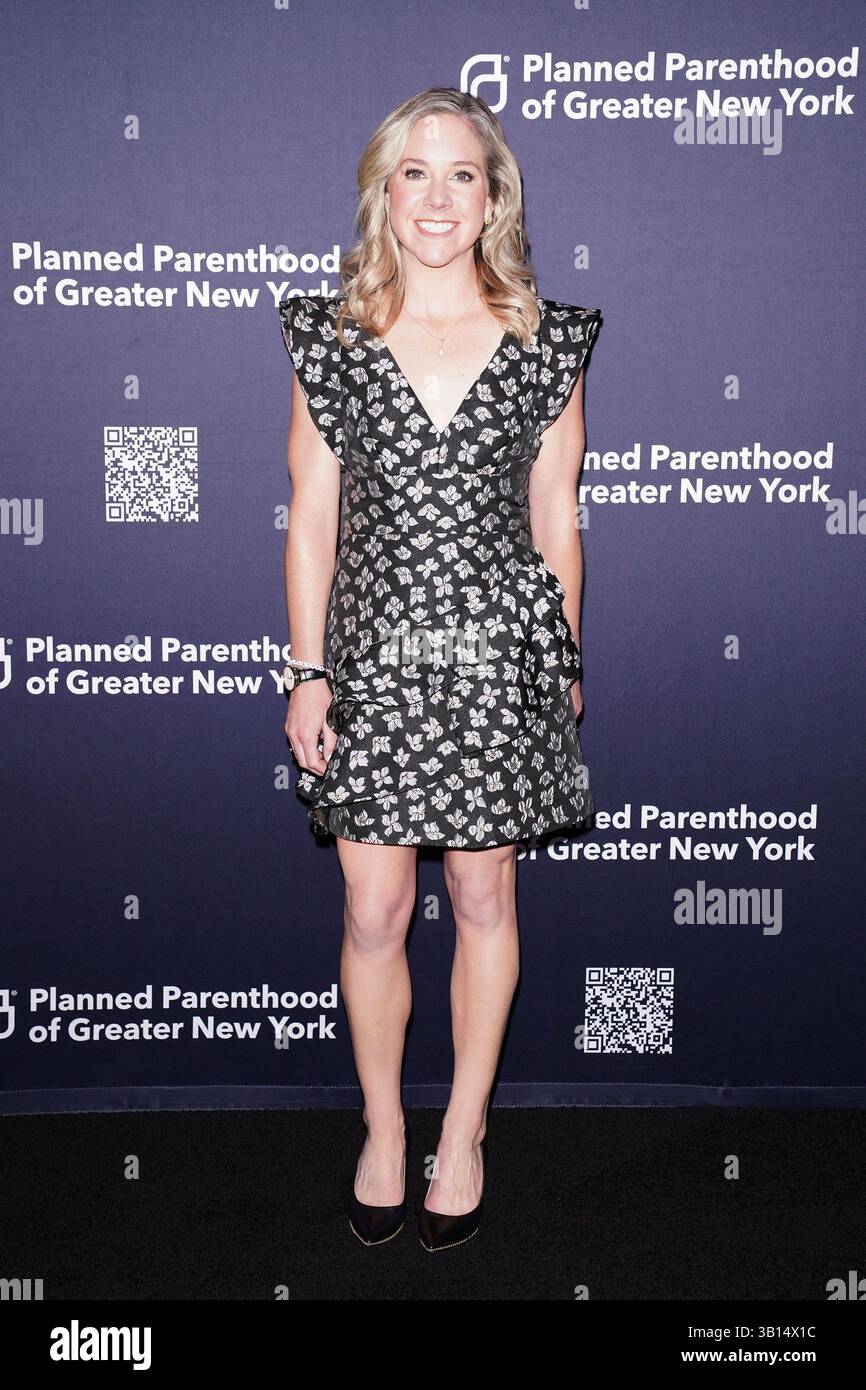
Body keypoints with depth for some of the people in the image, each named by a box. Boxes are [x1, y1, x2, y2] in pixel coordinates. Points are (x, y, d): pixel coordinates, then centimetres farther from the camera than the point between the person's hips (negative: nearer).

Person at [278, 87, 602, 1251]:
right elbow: (312, 517, 2)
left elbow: (554, 516, 5)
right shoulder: (331, 337, 2)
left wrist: (565, 662, 7)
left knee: (484, 900, 10)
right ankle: (382, 1129, 29)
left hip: (499, 649, 0)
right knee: (373, 916, 5)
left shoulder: (546, 340, 2)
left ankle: (465, 1131, 29)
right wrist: (308, 671, -1)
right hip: (375, 649, 0)